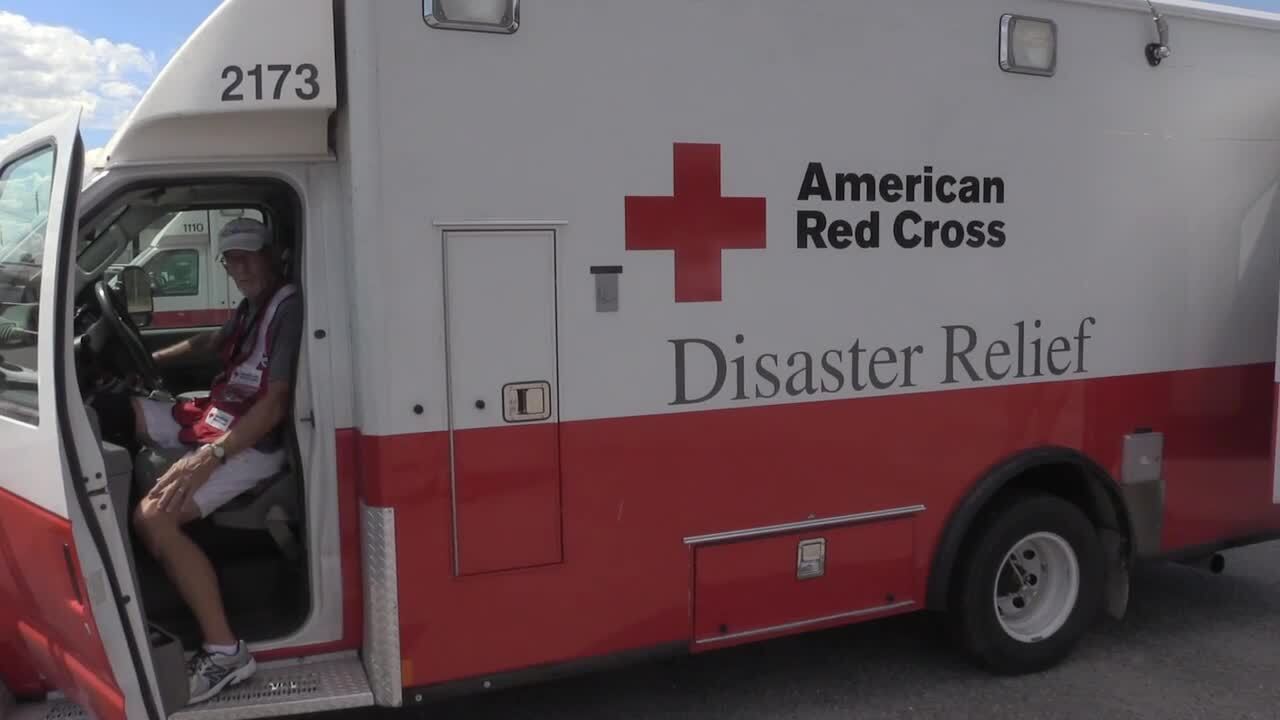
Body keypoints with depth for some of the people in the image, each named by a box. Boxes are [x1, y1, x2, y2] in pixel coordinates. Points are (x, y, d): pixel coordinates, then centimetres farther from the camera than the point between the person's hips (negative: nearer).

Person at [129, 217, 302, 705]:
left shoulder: (289, 308, -16)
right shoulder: (251, 305, 12)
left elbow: (276, 403, -25)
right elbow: (211, 343, 36)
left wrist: (212, 455, -32)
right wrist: (150, 359, 28)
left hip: (252, 442, -10)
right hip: (214, 418, 10)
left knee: (153, 518, -27)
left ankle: (224, 651, -24)